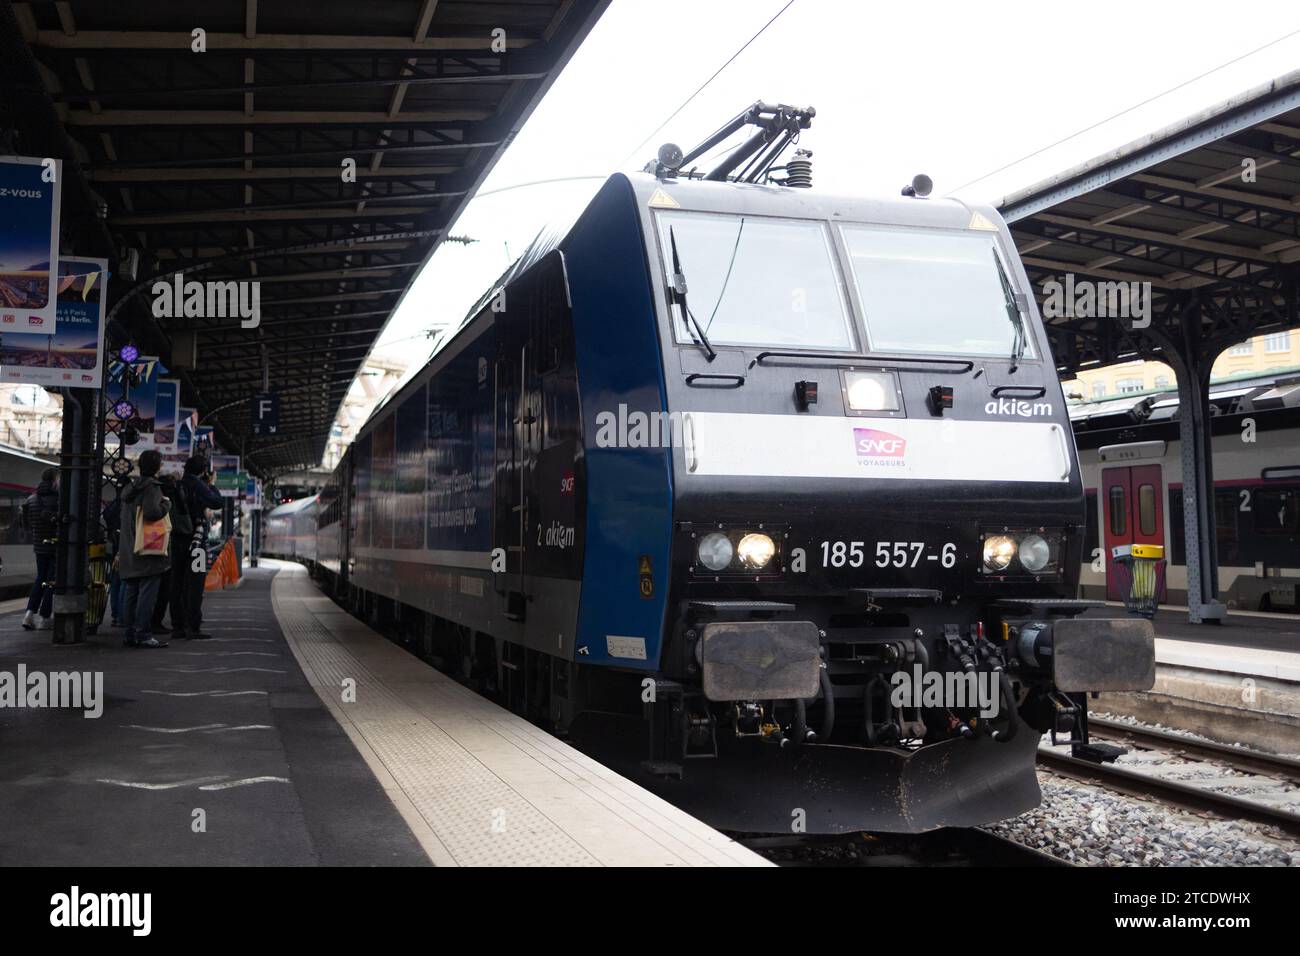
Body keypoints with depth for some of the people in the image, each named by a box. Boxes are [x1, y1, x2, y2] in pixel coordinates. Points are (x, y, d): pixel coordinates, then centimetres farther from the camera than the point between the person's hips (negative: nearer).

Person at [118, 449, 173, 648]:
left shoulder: (131, 488, 18)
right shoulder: (152, 487, -10)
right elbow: (152, 512, -24)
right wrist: (166, 503, -7)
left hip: (129, 554, 9)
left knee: (132, 594, 11)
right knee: (147, 593, -7)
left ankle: (130, 634, 14)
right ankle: (143, 634, -9)